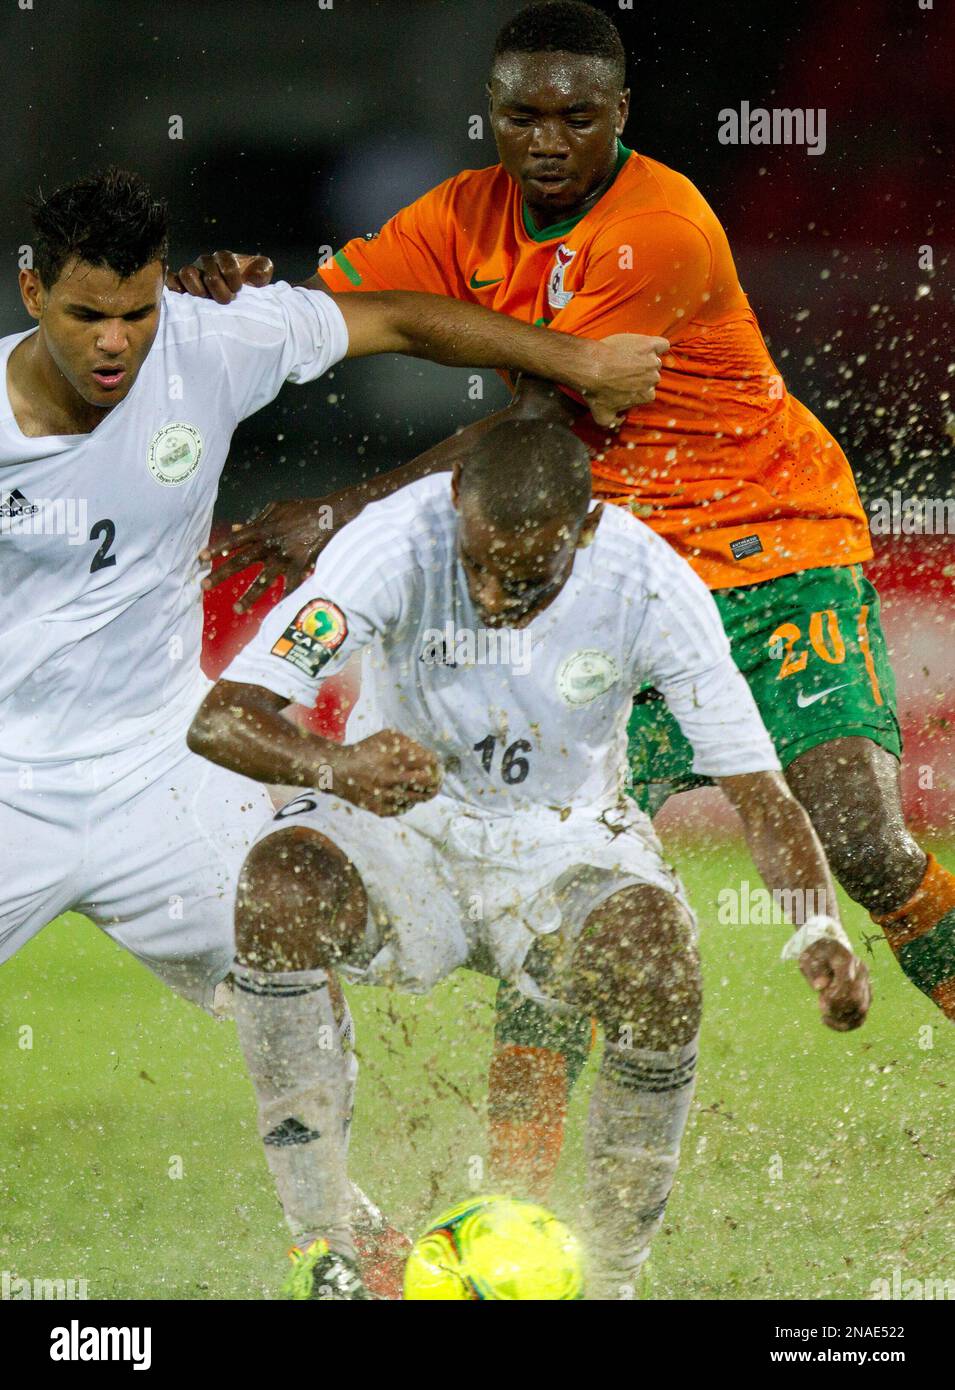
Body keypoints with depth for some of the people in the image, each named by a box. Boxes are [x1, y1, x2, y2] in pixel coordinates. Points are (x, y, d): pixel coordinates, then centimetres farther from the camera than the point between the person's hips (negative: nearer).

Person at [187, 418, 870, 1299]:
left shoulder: (650, 587, -21)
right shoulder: (397, 543, -25)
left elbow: (757, 788, -15)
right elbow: (218, 721, -30)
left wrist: (821, 931, -34)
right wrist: (334, 765, -52)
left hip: (567, 840, 0)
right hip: (404, 824, 0)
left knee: (660, 972, -32)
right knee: (277, 885, -34)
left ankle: (613, 1281, -12)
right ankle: (323, 1254, -27)